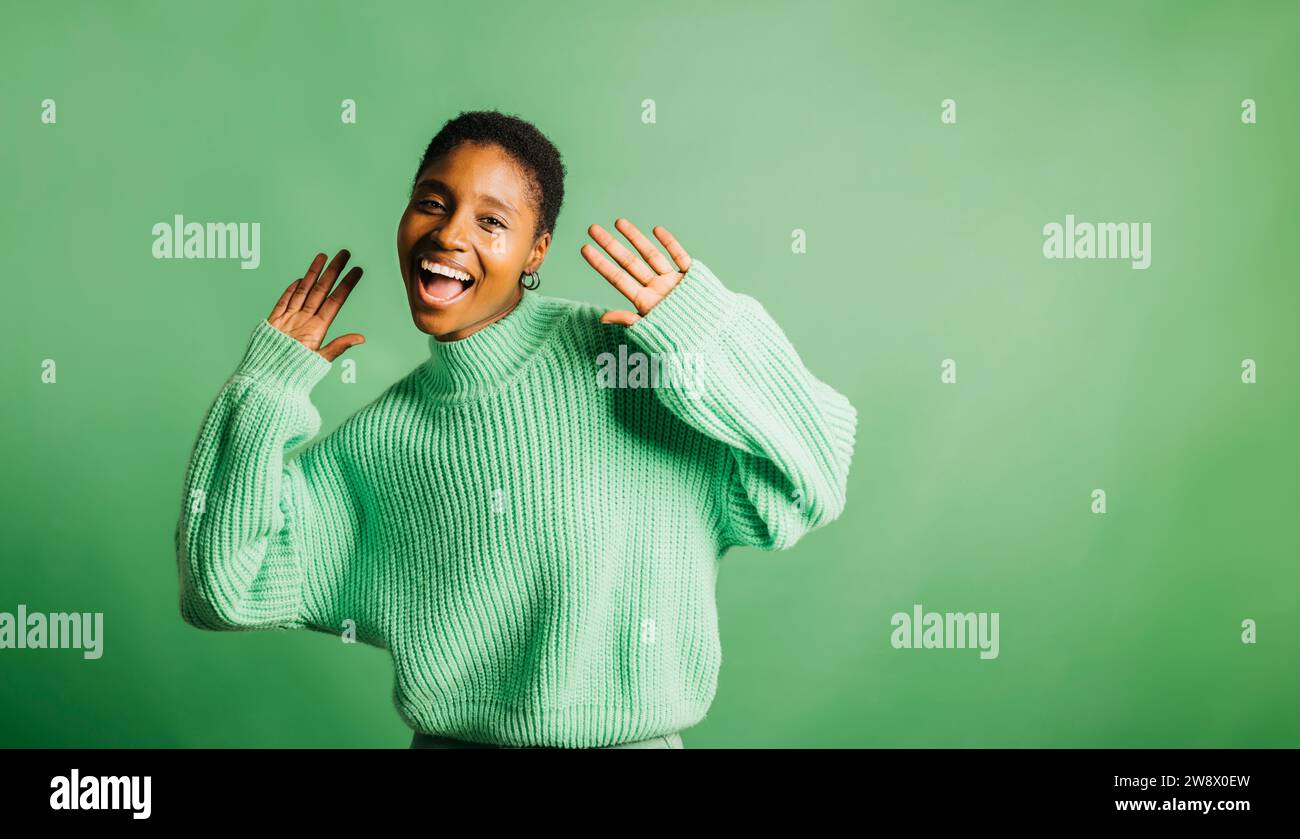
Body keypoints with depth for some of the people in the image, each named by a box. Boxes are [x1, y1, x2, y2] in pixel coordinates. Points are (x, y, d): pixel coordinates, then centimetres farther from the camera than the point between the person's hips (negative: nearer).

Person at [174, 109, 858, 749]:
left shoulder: (629, 355, -13)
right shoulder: (382, 439, -2)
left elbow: (807, 487, -11)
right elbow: (223, 585, -2)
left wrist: (709, 333, -23)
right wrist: (265, 383, -2)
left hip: (633, 738, 0)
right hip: (446, 740, 1)